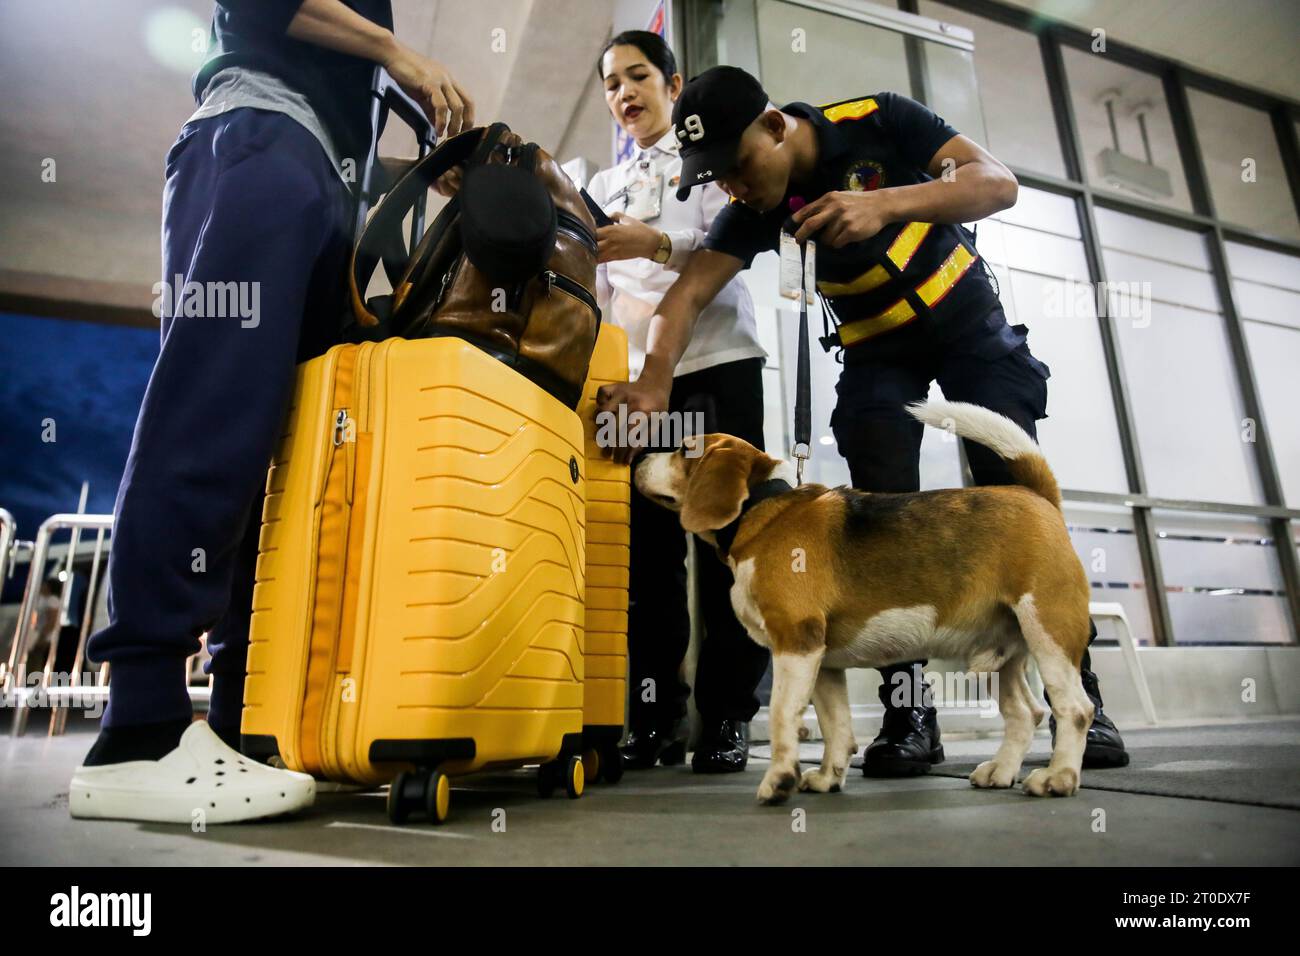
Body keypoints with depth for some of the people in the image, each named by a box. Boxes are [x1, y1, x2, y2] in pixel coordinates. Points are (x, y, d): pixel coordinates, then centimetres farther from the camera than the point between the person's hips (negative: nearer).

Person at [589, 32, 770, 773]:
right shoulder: (606, 185, 27)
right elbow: (601, 289, 20)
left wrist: (656, 245, -20)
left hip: (717, 360, -3)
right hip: (637, 374, 4)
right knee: (649, 545, -4)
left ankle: (728, 716, -2)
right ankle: (657, 716, 0)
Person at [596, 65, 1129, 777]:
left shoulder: (877, 122, -19)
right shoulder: (753, 211, -13)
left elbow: (998, 183, -27)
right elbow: (687, 294, -24)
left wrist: (887, 203, -44)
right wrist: (655, 375, -43)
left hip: (967, 320, -1)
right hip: (878, 350, 2)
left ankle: (1079, 702, -1)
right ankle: (909, 714, -6)